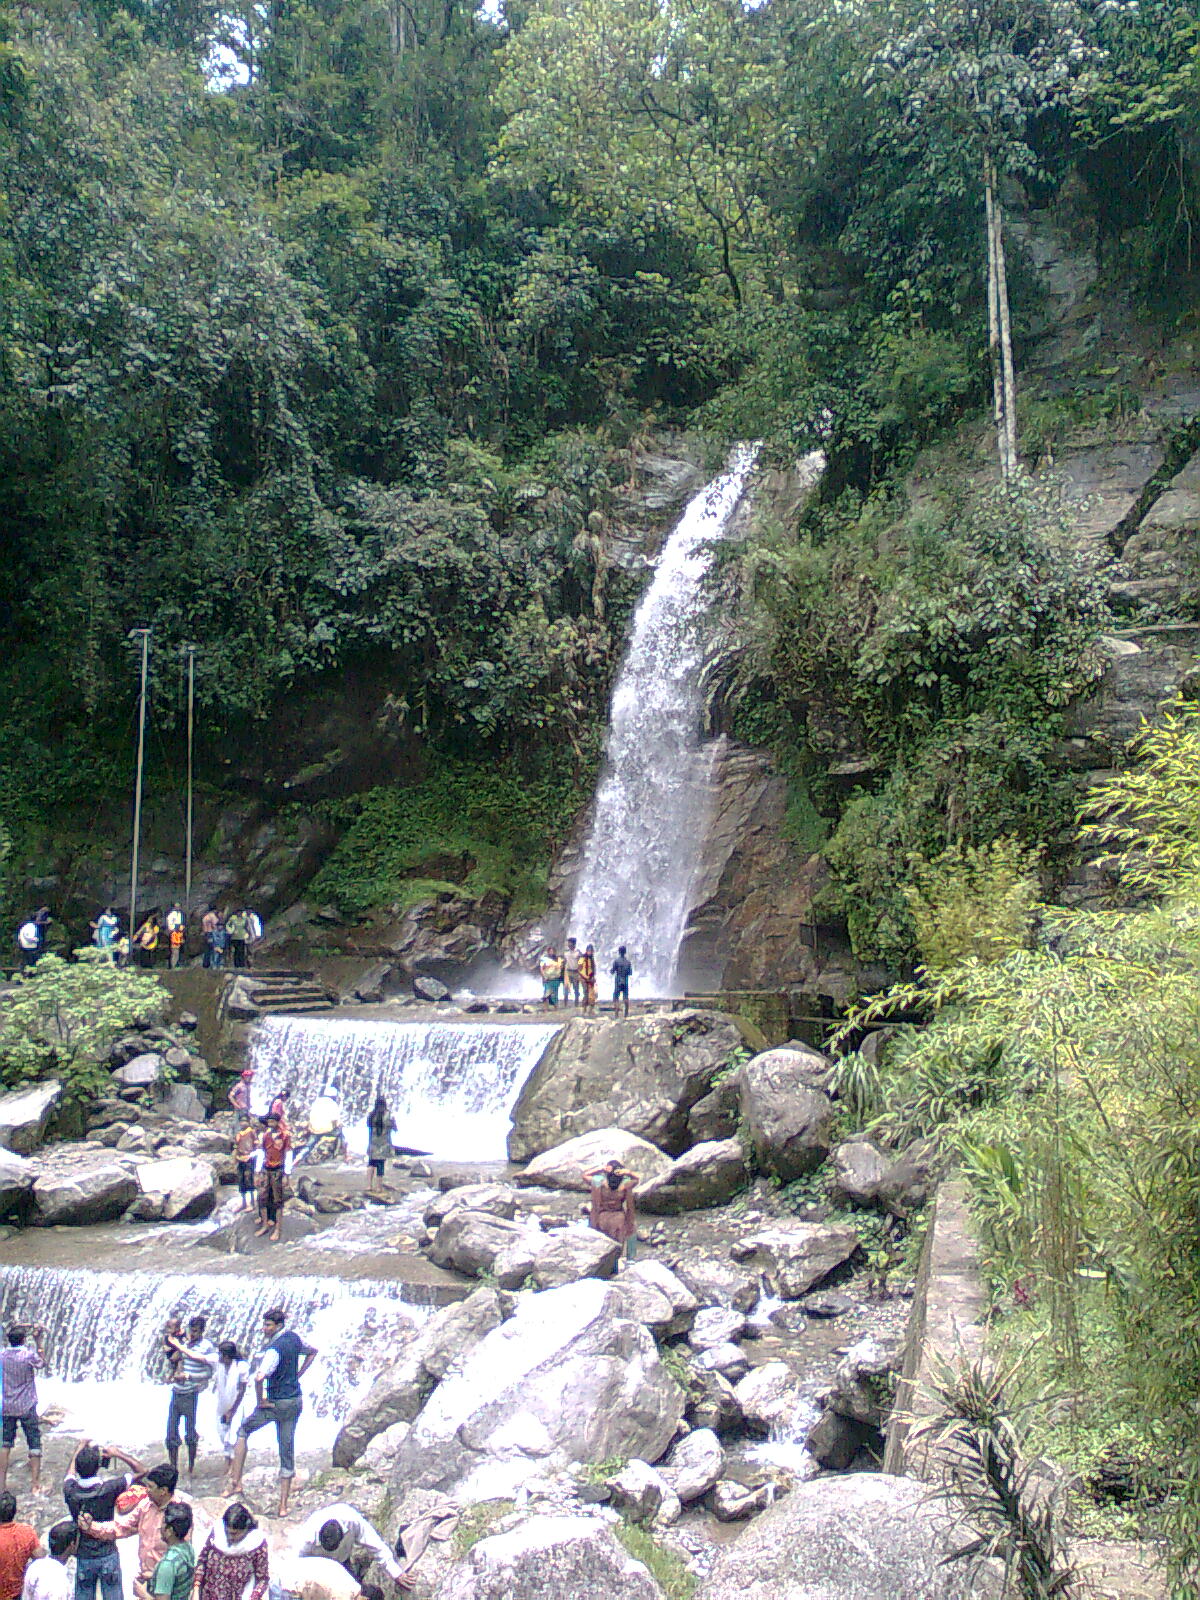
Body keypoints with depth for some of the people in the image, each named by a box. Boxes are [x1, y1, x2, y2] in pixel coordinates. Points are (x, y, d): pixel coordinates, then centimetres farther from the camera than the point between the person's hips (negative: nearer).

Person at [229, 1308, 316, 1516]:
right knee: (287, 1451, 12)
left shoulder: (274, 1349, -21)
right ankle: (283, 1505, 14)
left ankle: (236, 1483, 12)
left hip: (277, 1403, -7)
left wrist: (260, 1401, -19)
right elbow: (312, 1352, 23)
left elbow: (259, 1378, -35)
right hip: (296, 1401, 7)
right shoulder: (294, 1338, 3)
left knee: (243, 1431, 17)